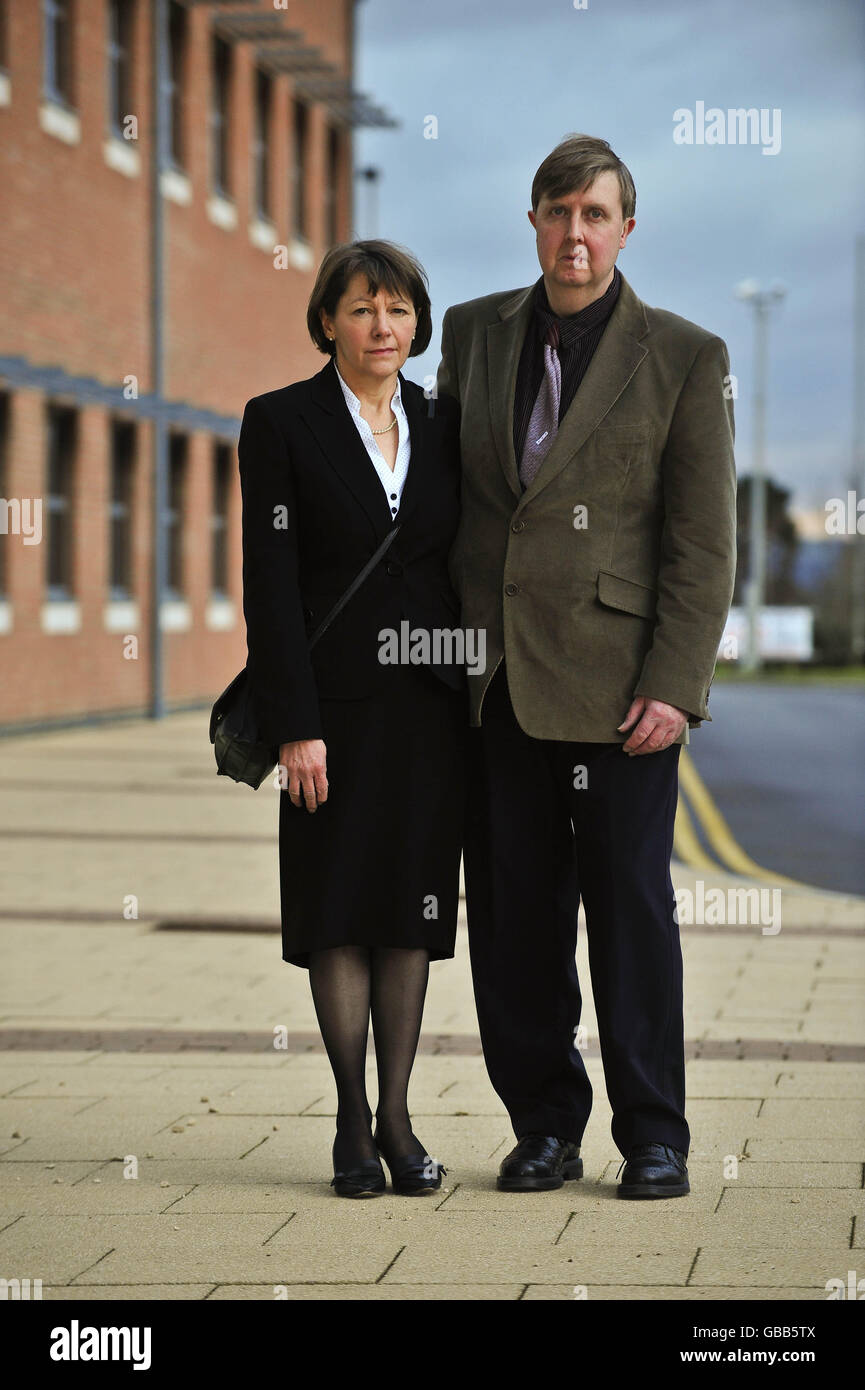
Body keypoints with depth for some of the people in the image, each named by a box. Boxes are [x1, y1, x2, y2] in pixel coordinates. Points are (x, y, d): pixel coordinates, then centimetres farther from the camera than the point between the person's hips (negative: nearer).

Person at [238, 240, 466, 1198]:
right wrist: (295, 725, -13)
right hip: (338, 703, -3)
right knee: (339, 911, 2)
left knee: (413, 907, 6)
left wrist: (480, 702, 6)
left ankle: (396, 1118, 13)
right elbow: (271, 582, -6)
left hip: (430, 699, 3)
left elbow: (467, 569, 12)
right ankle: (353, 1124, 11)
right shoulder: (280, 422, -2)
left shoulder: (443, 427, 10)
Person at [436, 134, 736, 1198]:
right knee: (512, 914, 6)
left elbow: (704, 542, -3)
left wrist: (674, 685, -11)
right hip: (496, 681, 4)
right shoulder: (474, 332, 11)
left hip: (616, 683, -3)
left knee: (632, 907, 0)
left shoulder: (684, 358, 0)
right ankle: (544, 1128, 18)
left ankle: (653, 1137, 11)